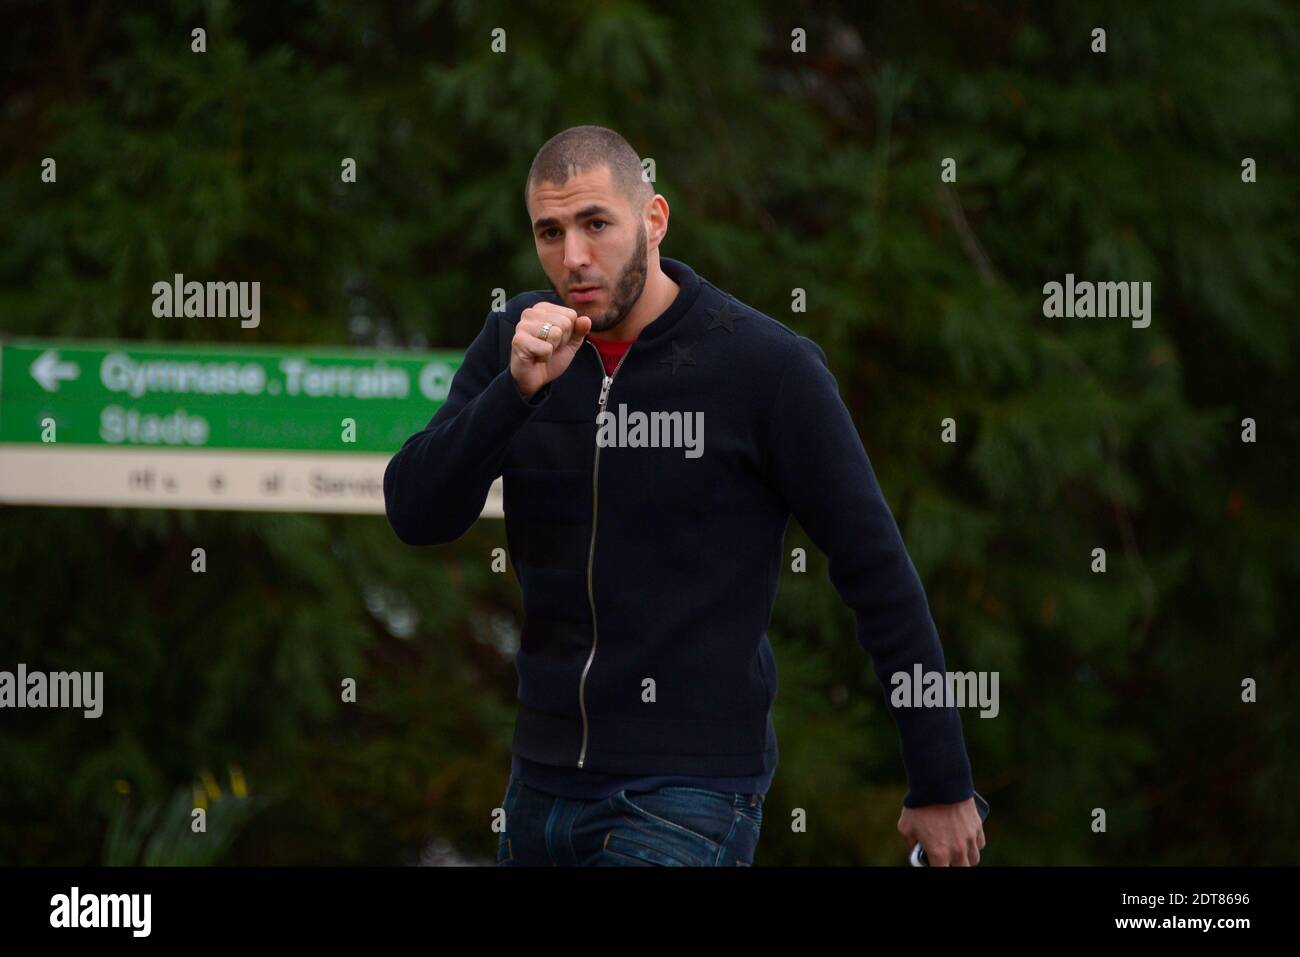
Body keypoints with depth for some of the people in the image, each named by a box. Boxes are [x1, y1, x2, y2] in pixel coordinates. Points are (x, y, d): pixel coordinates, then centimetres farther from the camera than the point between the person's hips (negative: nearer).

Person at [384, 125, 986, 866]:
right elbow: (416, 516, -5)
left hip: (690, 795, -5)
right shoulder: (515, 343, 3)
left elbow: (876, 570, -6)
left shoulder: (767, 365, -10)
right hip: (542, 778, 5)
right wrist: (517, 387, -21)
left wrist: (942, 786, -4)